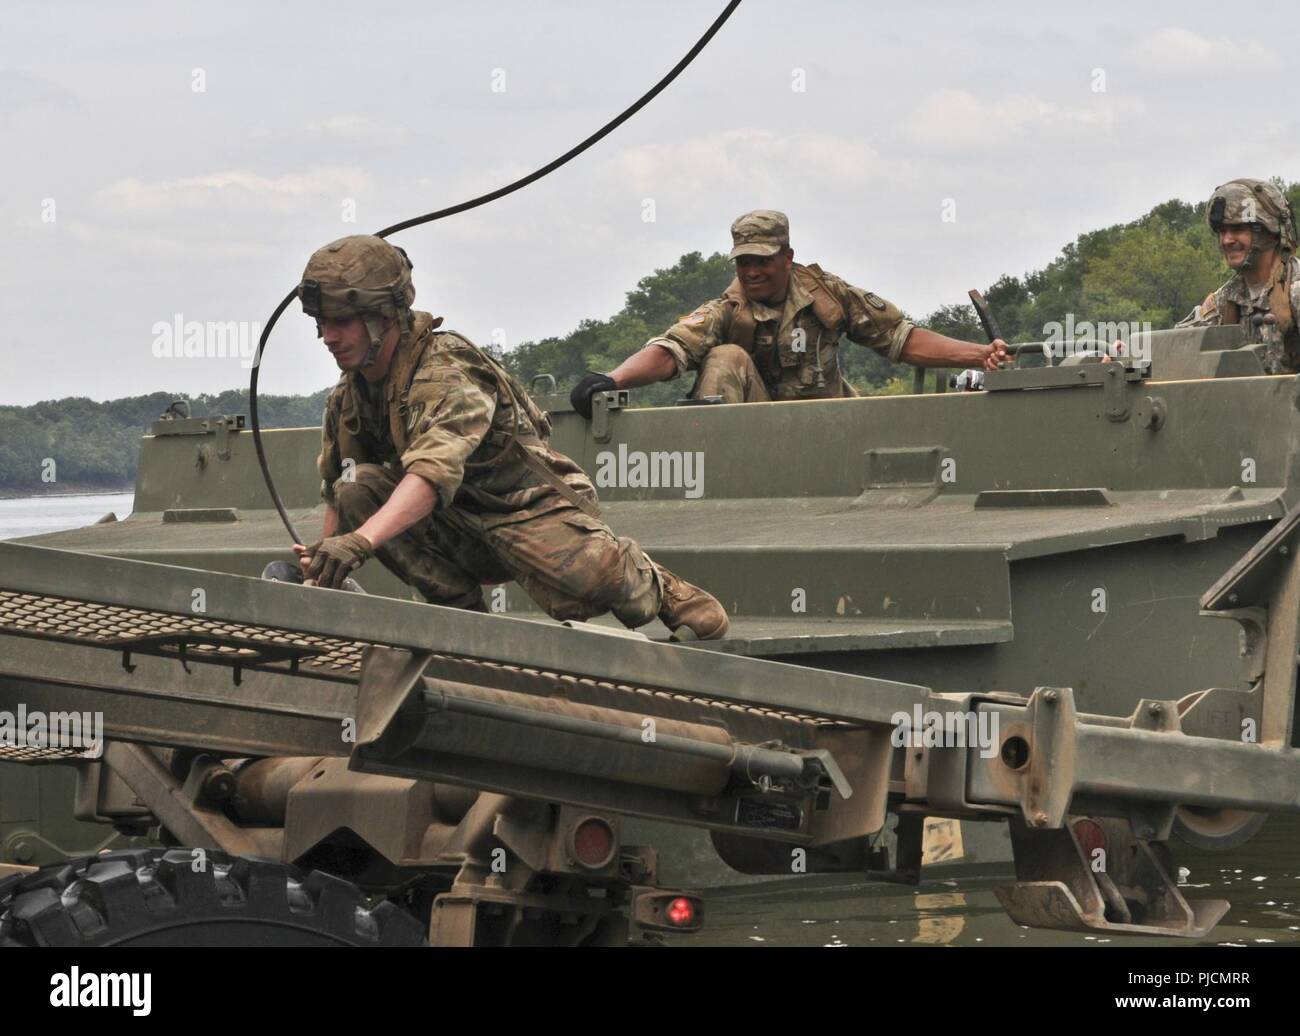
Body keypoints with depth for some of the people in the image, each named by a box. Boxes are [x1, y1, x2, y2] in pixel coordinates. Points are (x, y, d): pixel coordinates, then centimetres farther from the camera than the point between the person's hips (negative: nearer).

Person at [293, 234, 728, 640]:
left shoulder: (447, 369, -24)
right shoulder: (348, 395, 3)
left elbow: (433, 471, -41)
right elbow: (335, 491, 16)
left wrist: (360, 540, -54)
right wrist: (321, 567, 6)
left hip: (530, 508, -6)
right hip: (456, 528, 7)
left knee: (591, 578, -34)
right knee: (357, 488, -16)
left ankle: (656, 589, 6)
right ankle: (459, 607, -7)